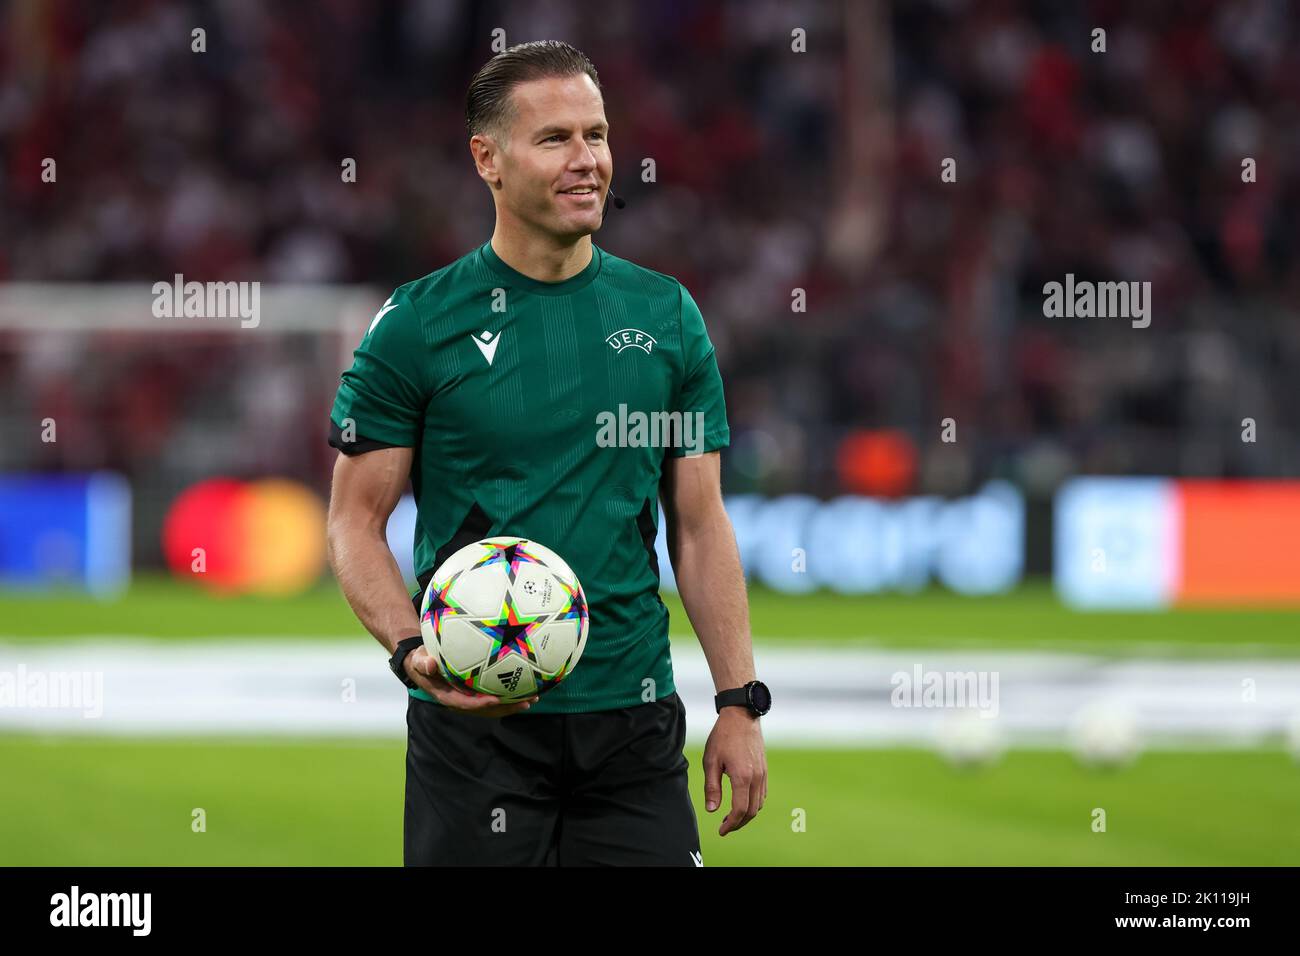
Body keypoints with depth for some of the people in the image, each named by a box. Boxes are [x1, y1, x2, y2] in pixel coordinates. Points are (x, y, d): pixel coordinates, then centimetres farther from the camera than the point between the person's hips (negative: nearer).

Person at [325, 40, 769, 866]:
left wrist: (740, 703, 2)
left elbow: (700, 525, 9)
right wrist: (413, 650, -19)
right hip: (477, 719, -3)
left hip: (634, 719, 3)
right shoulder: (418, 325, -3)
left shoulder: (667, 317, 7)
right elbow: (357, 520, -1)